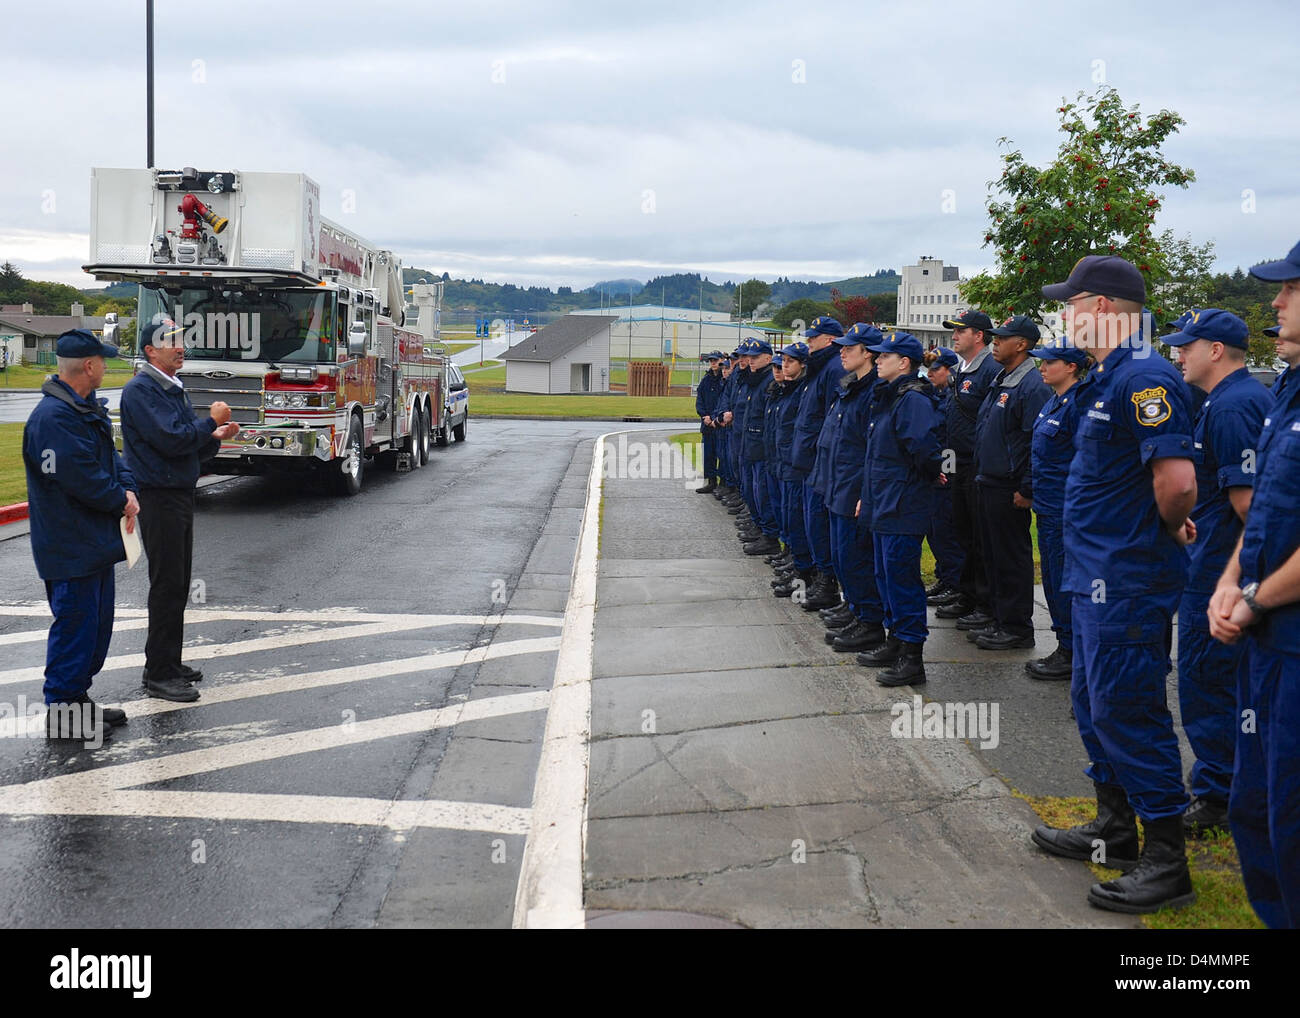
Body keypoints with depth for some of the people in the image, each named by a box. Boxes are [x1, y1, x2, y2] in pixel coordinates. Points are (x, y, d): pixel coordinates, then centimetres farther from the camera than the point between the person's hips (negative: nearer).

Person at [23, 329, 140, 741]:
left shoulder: (88, 407, 11)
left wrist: (127, 491, -3)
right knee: (75, 624, -3)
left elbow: (110, 457, 15)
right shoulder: (53, 417, -22)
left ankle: (78, 698, 29)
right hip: (70, 548, -10)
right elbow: (81, 478, -26)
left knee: (98, 623, 17)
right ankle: (60, 713, 8)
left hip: (97, 543, 10)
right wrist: (121, 501, -11)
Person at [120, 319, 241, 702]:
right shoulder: (141, 390, -14)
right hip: (158, 498, -9)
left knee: (178, 583, 14)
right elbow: (170, 440, -24)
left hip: (180, 495, 9)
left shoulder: (174, 390, 16)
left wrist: (215, 437, 1)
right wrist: (212, 421, -14)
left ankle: (170, 661, 23)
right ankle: (158, 674, -2)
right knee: (167, 585, -7)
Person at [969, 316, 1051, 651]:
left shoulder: (1033, 386, -16)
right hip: (988, 483, 10)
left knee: (1012, 558, -1)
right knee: (993, 556, 15)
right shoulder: (1000, 380, 14)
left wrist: (1027, 490, -20)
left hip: (1009, 490, -10)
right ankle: (1000, 620, 24)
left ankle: (1017, 628, 7)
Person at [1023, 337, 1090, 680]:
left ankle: (1071, 655, 7)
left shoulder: (1077, 404, -17)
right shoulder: (1053, 402, 13)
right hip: (1048, 508, 10)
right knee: (1052, 579, 15)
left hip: (1066, 511, -10)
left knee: (1064, 582, -2)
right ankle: (1064, 648, 24)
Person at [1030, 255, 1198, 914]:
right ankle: (1114, 831, 33)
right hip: (1098, 575, 11)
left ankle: (1167, 863, 6)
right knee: (1094, 704, 19)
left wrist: (1168, 528, -11)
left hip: (1128, 582, -11)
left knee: (1126, 712, -4)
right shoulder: (1111, 377, 14)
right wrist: (1169, 525, 12)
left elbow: (1177, 479, -29)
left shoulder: (1144, 378, -20)